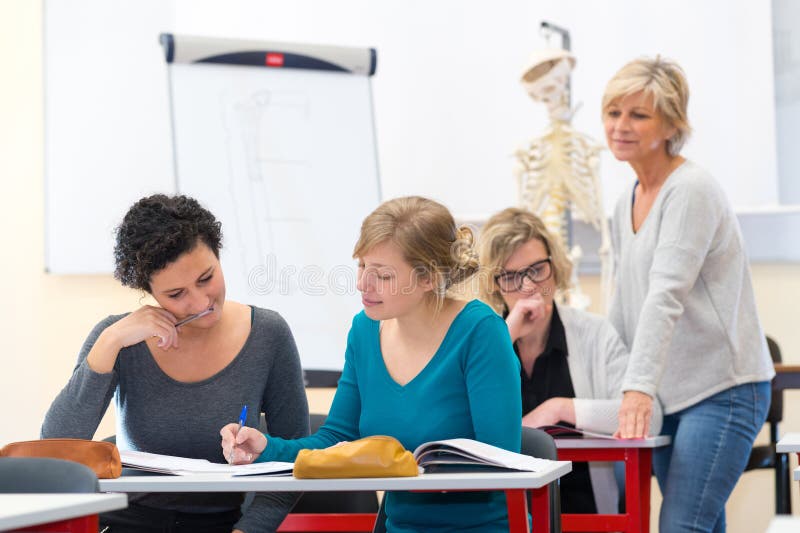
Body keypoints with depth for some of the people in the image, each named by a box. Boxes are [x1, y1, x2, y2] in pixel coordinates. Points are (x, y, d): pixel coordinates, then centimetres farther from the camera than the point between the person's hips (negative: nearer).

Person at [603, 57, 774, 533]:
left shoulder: (691, 190, -13)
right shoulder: (627, 206, 15)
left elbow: (667, 295, -24)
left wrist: (639, 387, -32)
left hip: (724, 388, -8)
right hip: (671, 395, 8)